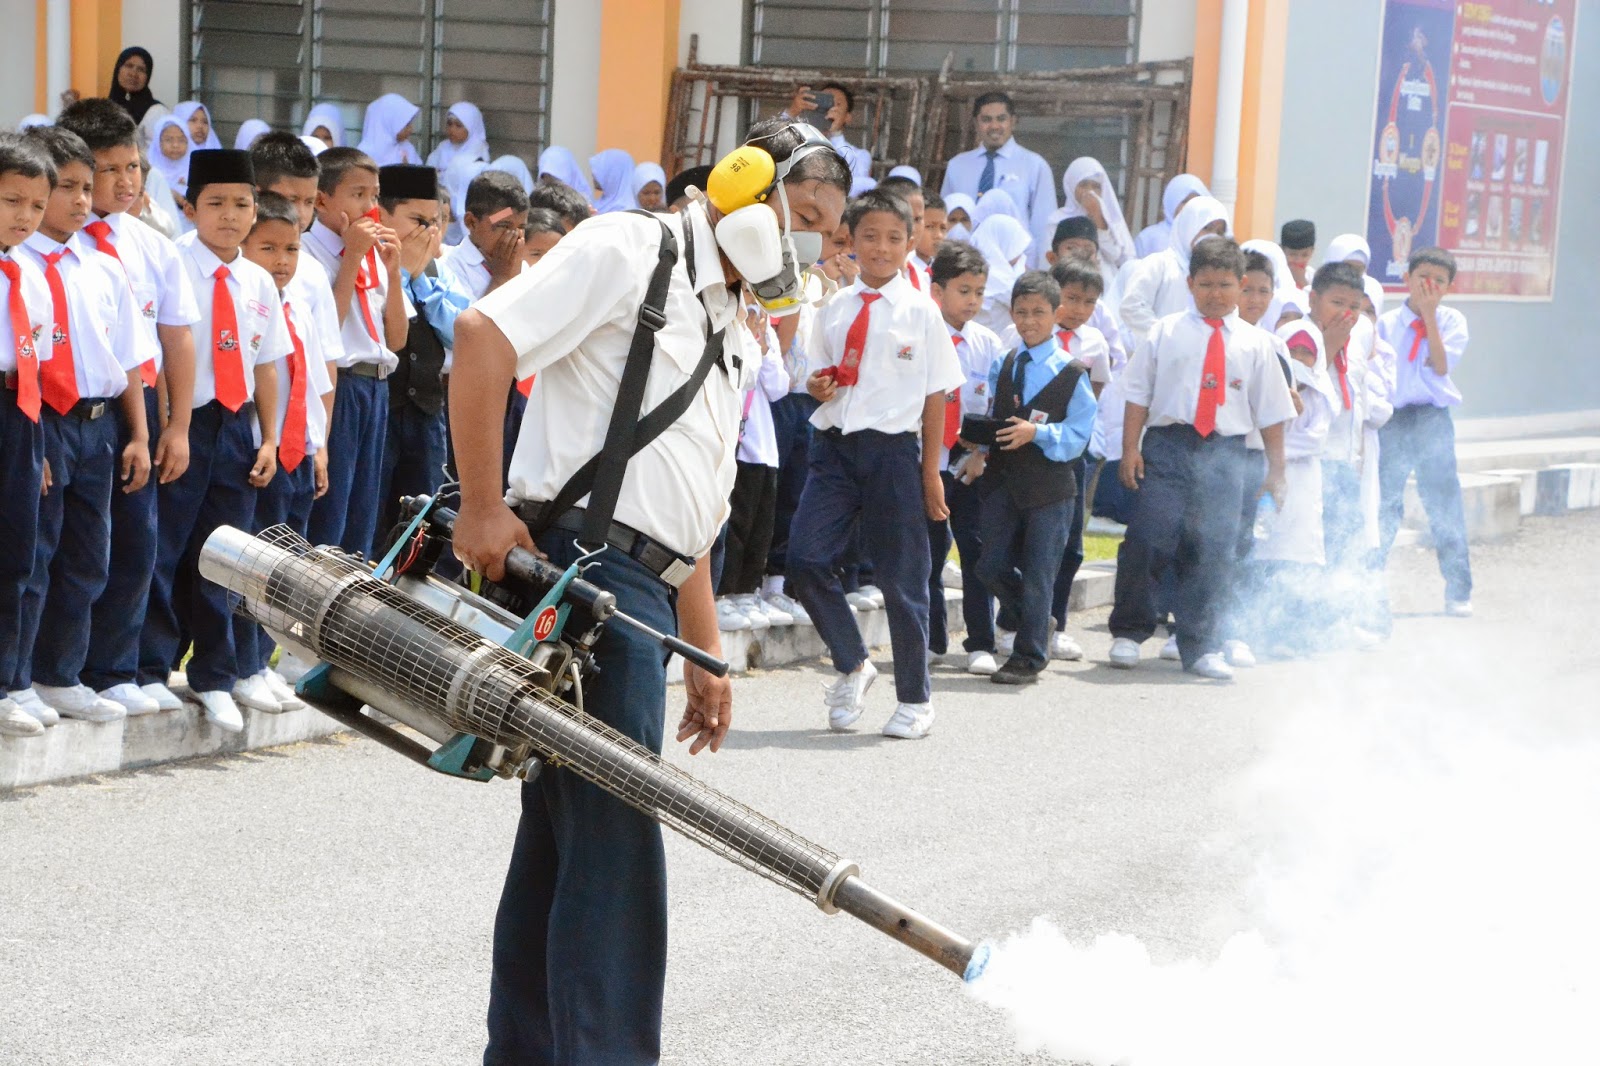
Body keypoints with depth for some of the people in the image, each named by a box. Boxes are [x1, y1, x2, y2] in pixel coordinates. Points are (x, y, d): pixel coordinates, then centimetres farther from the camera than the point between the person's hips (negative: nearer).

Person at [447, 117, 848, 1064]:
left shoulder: (730, 339, 25)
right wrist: (483, 508, -19)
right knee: (614, 848, -9)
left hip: (640, 593, 10)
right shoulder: (631, 251, -4)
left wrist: (706, 658, 22)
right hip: (583, 570, -10)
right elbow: (484, 333, -16)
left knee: (562, 839, 14)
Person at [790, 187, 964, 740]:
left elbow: (935, 397, 0)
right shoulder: (835, 309, 9)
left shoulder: (921, 313, -1)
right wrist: (818, 385, -7)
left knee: (901, 578, 4)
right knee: (805, 560, -9)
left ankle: (914, 700, 19)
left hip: (893, 449, -3)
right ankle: (852, 665, 16)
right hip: (835, 445, 3)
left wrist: (930, 472, -3)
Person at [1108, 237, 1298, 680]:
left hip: (1225, 452, 1)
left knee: (1213, 551, 3)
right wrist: (1130, 449, -4)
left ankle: (1200, 648, 14)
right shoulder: (1166, 332, 6)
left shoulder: (1255, 343, 9)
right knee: (1148, 540, -6)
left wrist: (1276, 471, 9)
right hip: (1168, 444, -1)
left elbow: (1271, 413, 10)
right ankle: (1129, 633, 13)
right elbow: (1138, 394, 4)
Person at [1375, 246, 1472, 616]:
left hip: (1433, 419, 0)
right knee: (1383, 505, 2)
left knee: (1444, 504, 2)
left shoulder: (1452, 321, 3)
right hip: (1392, 419, 0)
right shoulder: (1386, 323, 4)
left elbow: (1441, 366, -11)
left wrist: (1429, 315, -14)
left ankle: (1458, 592, 9)